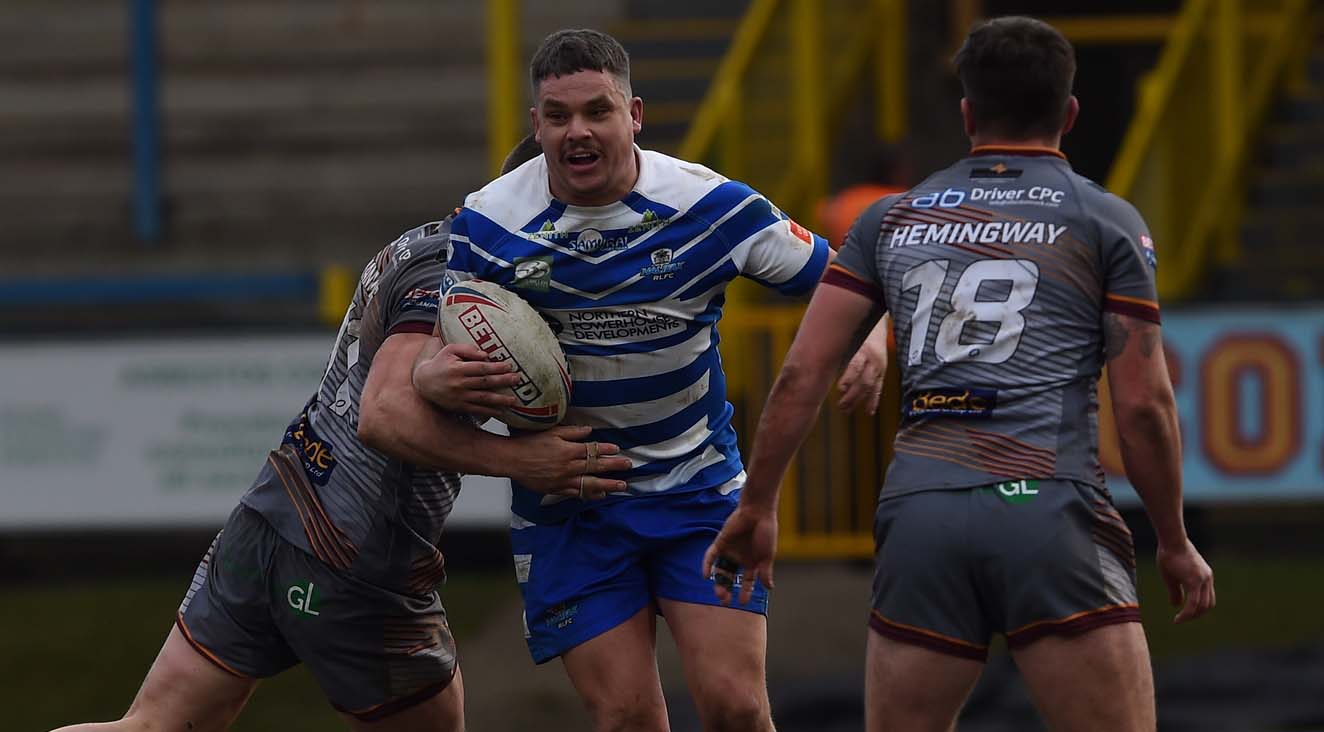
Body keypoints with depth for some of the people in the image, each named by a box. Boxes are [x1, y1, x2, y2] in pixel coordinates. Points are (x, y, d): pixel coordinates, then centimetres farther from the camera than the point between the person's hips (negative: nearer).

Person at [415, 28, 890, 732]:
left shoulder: (713, 205, -12)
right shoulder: (487, 225, -9)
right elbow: (438, 355, -4)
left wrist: (868, 341, -24)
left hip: (700, 489, 0)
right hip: (566, 507, 0)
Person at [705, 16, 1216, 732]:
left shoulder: (891, 218, 18)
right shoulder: (1106, 222, 8)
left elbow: (801, 374, 13)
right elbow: (1142, 403, 4)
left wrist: (756, 506, 24)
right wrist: (1176, 543, 15)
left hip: (920, 514, 3)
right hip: (1051, 510, -3)